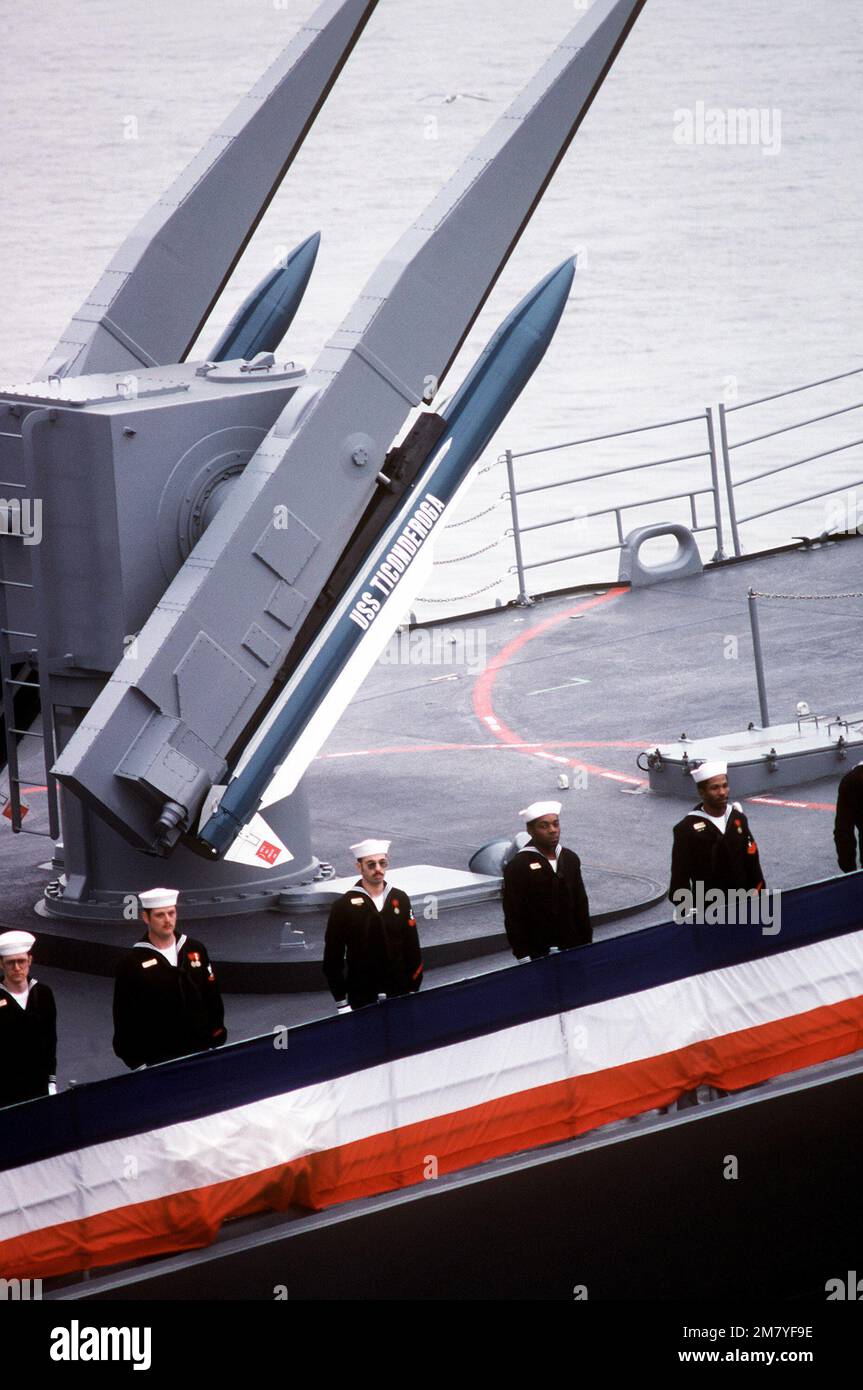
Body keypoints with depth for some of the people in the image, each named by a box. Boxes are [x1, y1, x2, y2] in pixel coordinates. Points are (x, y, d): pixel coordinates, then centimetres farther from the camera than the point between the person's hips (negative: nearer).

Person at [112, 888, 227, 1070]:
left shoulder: (196, 950, 6)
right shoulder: (133, 963, -7)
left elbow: (213, 999, 13)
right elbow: (125, 1019, -6)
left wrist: (217, 1042, 10)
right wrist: (136, 1061, -9)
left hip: (201, 1052, 4)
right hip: (158, 1060, -4)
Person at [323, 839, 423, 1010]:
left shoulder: (400, 899, 6)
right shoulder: (343, 906, -5)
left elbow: (412, 948, 11)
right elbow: (332, 956, -4)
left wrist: (413, 990, 7)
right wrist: (342, 1003, -5)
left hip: (399, 993, 3)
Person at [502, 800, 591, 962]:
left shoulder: (570, 859, 10)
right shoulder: (518, 867, -8)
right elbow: (513, 917, -9)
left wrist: (587, 944, 13)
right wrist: (523, 957, -13)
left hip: (572, 949, 5)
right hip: (537, 954, -5)